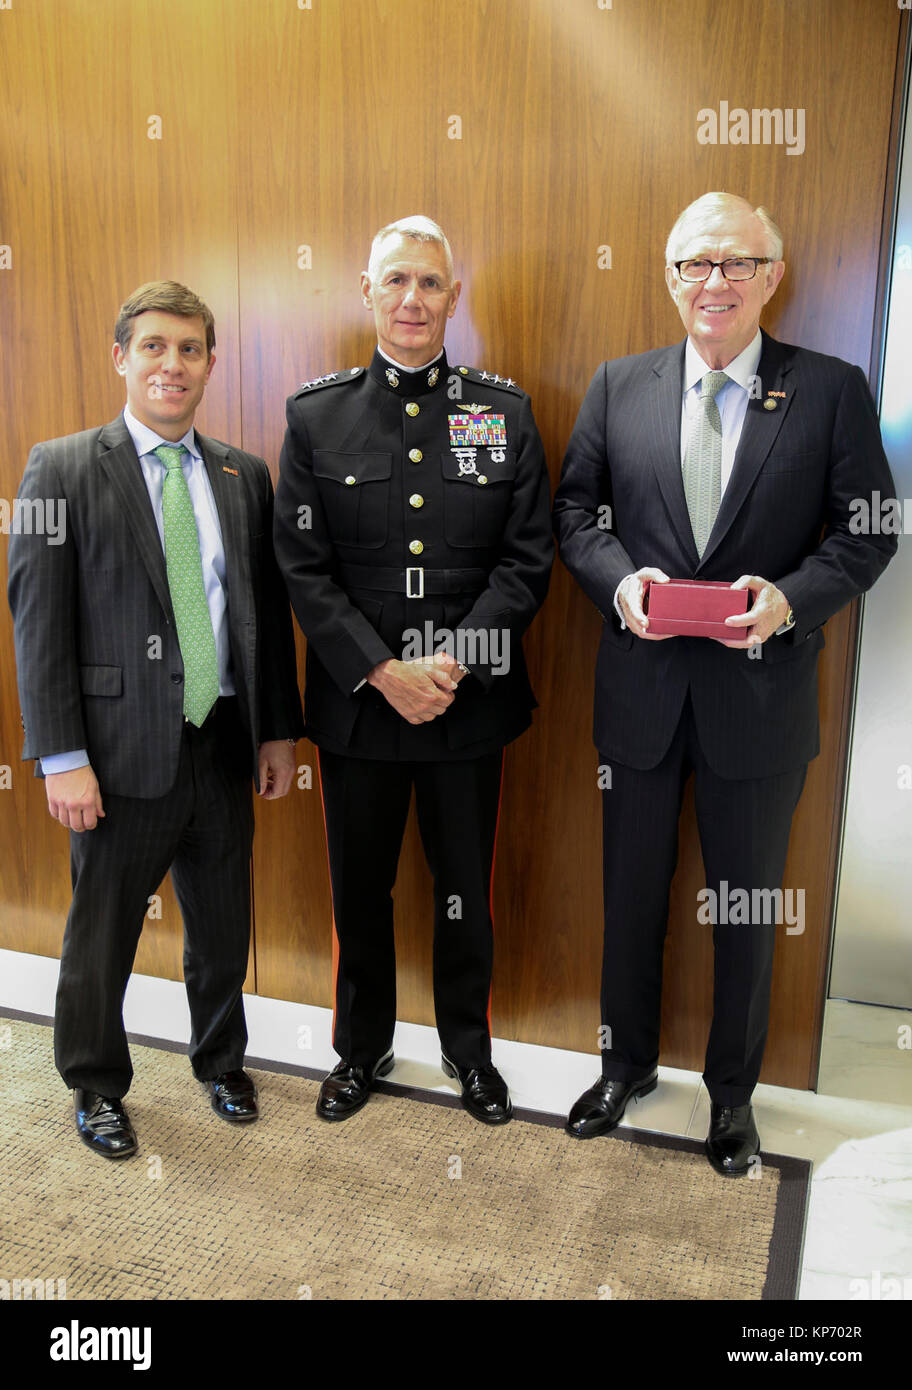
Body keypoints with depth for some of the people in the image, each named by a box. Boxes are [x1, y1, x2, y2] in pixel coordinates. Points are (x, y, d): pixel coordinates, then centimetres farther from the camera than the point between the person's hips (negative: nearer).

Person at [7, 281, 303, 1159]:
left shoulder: (244, 476, 8)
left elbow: (268, 609, 10)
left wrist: (279, 730, 7)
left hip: (224, 746, 4)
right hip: (124, 750, -3)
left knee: (224, 928, 17)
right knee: (101, 937, 12)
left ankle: (220, 1062, 42)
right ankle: (96, 1087, 35)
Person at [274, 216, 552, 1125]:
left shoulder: (504, 410, 2)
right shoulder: (316, 414, 1)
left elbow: (527, 557, -3)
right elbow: (303, 567, -4)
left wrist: (453, 660, -14)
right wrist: (383, 672, -14)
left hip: (470, 700, 0)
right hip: (356, 700, 0)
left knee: (466, 888, 14)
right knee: (359, 888, 14)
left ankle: (469, 1048, 38)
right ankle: (362, 1049, 38)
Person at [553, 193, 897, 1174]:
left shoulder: (832, 390, -1)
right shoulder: (618, 386, 5)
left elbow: (867, 531, -2)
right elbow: (574, 511, 5)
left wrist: (792, 597, -19)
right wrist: (619, 579, -13)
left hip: (762, 691, -1)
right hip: (641, 687, 2)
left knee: (748, 905, 13)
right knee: (631, 892, 16)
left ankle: (732, 1089, 36)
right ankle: (627, 1063, 40)